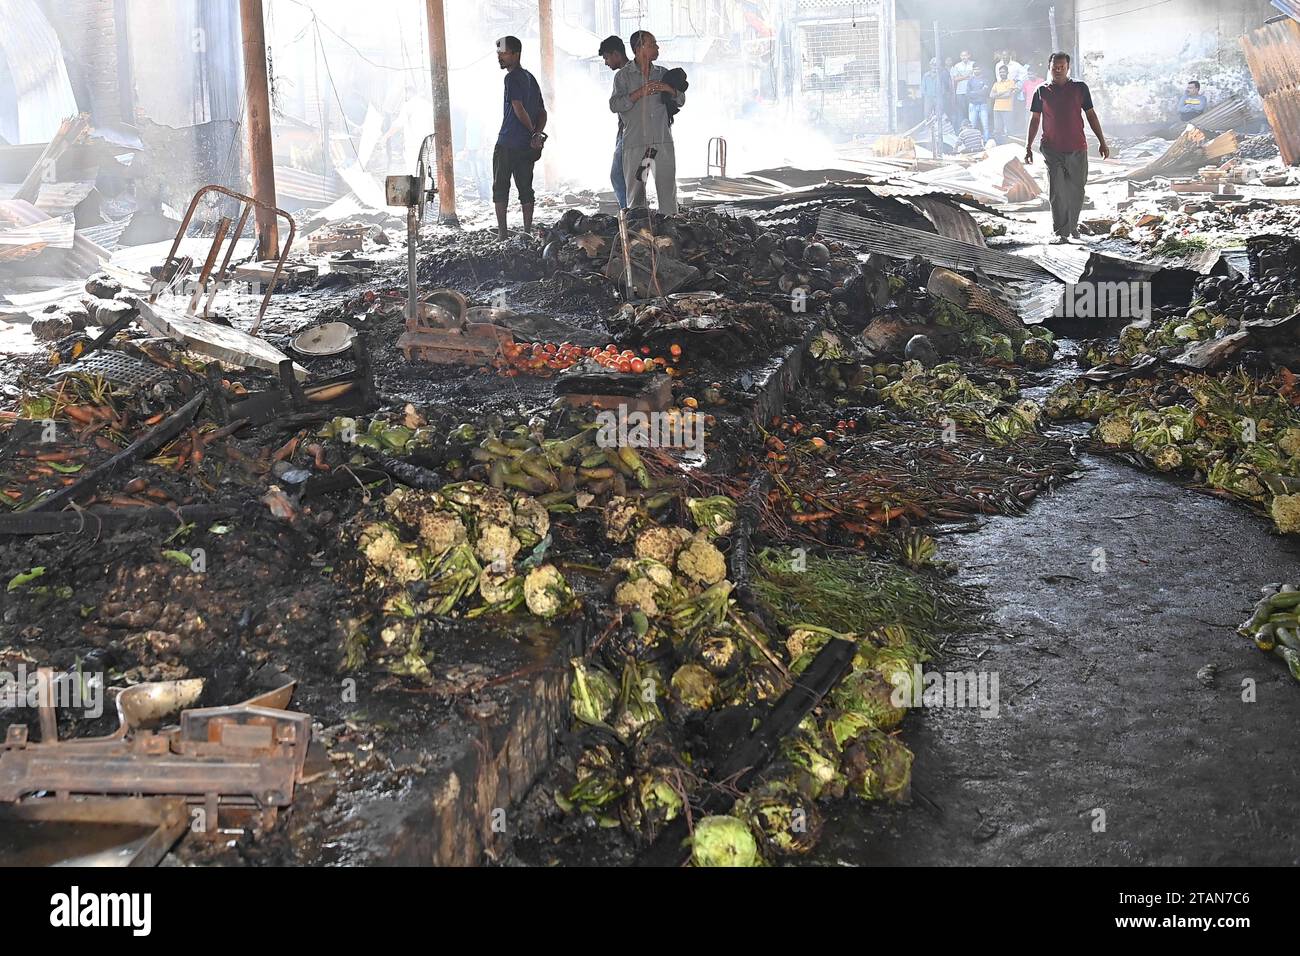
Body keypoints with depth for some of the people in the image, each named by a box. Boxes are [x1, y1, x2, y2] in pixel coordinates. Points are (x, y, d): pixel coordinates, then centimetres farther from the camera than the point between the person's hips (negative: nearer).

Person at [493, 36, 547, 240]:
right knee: (525, 189, 10)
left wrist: (533, 132, -7)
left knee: (500, 188, 2)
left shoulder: (512, 78, -11)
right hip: (527, 146, 7)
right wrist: (536, 134, 0)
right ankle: (528, 231, 10)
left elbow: (518, 110, -21)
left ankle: (502, 233, -2)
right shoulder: (530, 78, 15)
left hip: (507, 144, -7)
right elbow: (542, 112, 14)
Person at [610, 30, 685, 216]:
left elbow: (681, 101, 16)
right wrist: (640, 93, -15)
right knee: (635, 190, 0)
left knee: (668, 190, -1)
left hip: (663, 141, 3)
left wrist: (669, 89, -3)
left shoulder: (662, 74, 15)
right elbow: (614, 105, -7)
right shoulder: (623, 75, 4)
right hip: (635, 143, -3)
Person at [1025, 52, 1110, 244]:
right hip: (1052, 149, -1)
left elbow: (1091, 115, 9)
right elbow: (1035, 119, 11)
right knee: (1056, 193, -8)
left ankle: (1073, 227, 24)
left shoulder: (1080, 88, 4)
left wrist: (1102, 141, 7)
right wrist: (1028, 145, 6)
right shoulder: (1042, 91, 5)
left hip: (1077, 149, 1)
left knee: (1076, 191, 7)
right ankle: (1060, 233, -6)